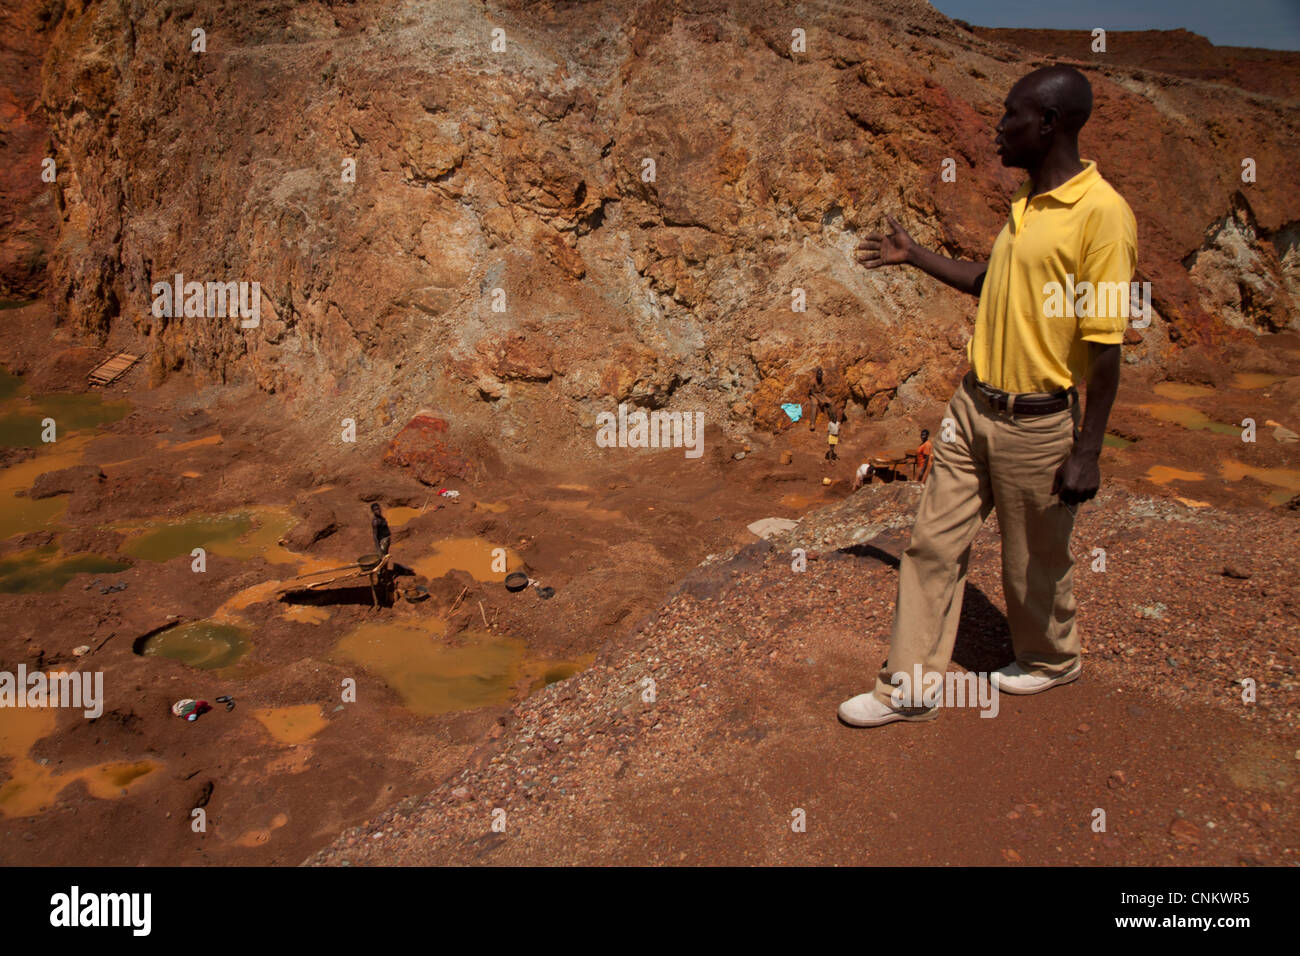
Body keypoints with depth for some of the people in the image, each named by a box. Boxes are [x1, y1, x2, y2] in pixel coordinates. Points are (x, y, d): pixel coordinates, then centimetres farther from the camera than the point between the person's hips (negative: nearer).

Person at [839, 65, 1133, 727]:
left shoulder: (1101, 212, -17)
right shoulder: (1026, 205, 9)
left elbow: (1103, 346, -18)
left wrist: (1087, 453, -17)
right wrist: (913, 255, 26)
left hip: (1037, 423, -7)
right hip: (972, 405, 8)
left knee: (1034, 562, 12)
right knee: (934, 543, 8)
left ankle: (1051, 659, 41)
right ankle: (909, 689, 18)